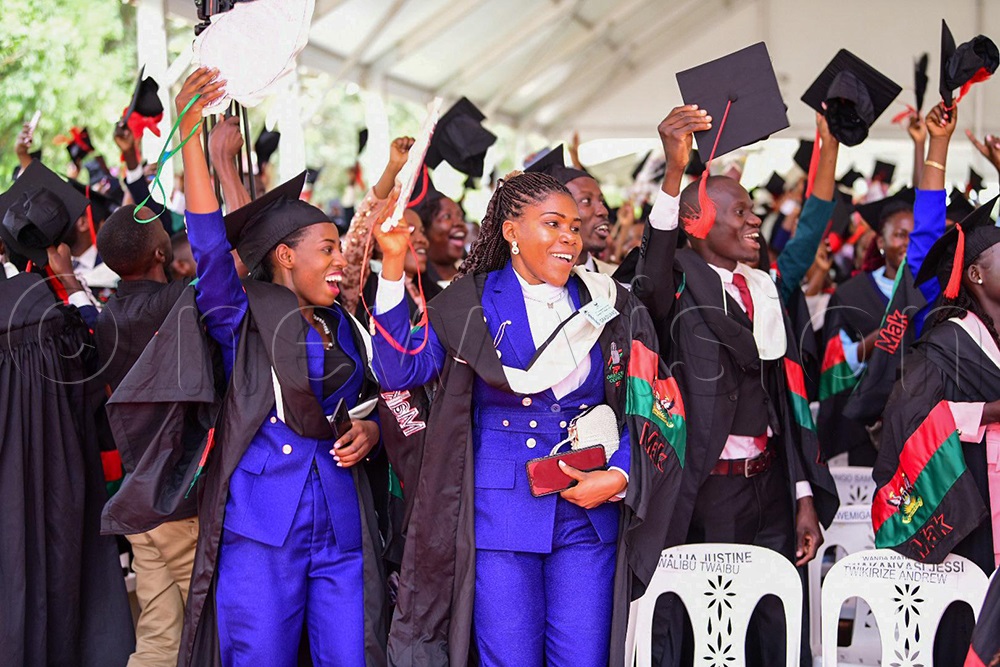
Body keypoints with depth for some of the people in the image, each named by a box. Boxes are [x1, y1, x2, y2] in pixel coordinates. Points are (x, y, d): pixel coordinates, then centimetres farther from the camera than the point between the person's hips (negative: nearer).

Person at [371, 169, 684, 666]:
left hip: (589, 510, 2)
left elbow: (649, 410, 8)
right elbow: (401, 369, -8)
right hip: (500, 509, -2)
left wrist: (618, 477, -9)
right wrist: (393, 266, -16)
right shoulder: (471, 306, 4)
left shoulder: (609, 309, 8)